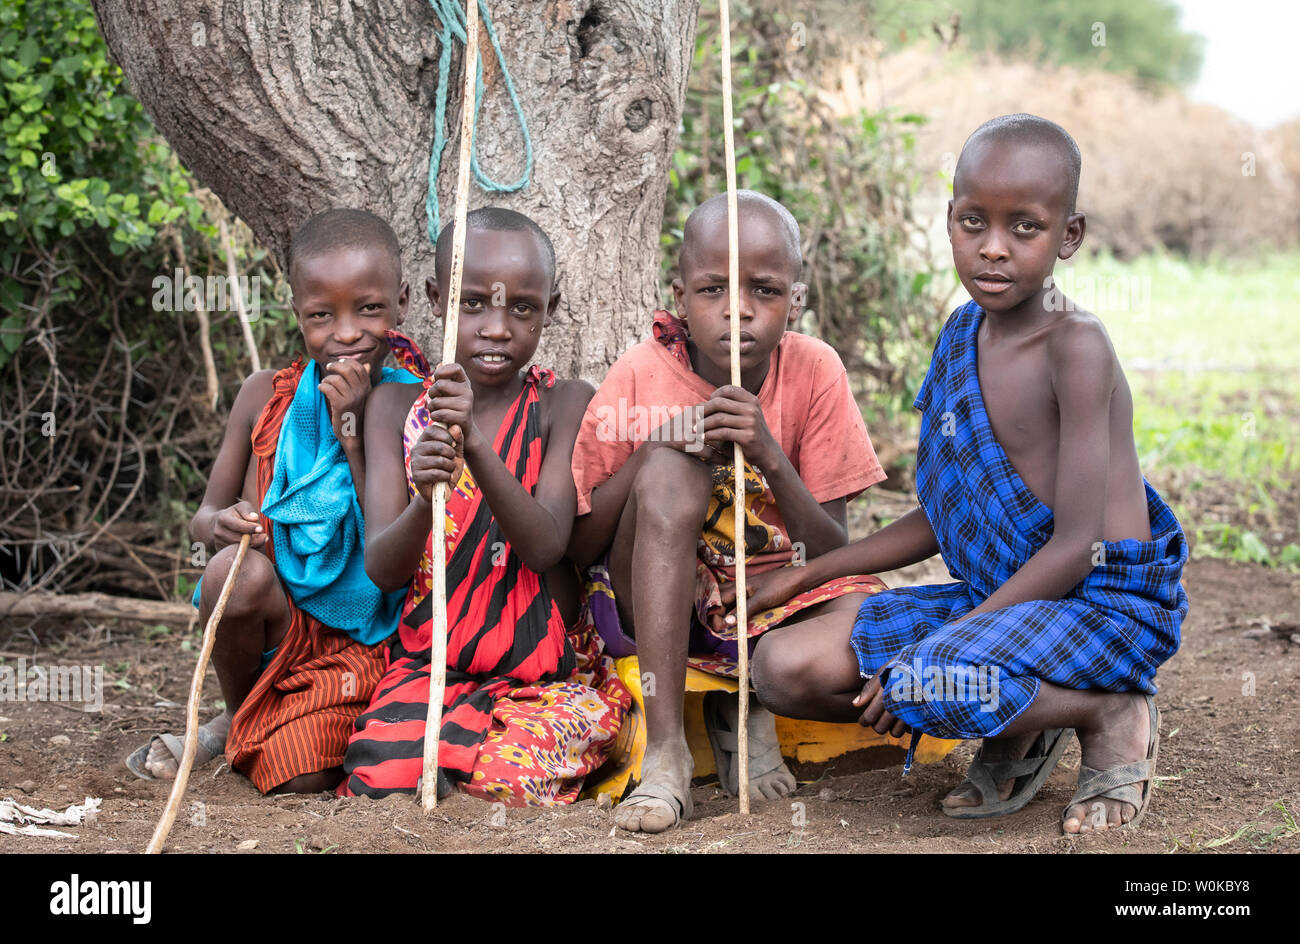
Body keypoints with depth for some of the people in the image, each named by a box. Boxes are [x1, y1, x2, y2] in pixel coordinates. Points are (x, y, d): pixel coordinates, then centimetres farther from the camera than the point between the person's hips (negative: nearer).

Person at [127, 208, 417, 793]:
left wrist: (352, 428, -18)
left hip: (360, 634, -2)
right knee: (238, 568, -32)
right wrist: (219, 524, -19)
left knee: (302, 778, -25)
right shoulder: (266, 395, 2)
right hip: (274, 623, 2)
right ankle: (236, 718, -2)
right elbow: (204, 516, 7)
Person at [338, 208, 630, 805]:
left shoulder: (565, 405, -2)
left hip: (548, 677, -1)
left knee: (508, 778, -29)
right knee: (382, 776, -28)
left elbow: (545, 547, -16)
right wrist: (424, 500, -29)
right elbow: (381, 569, -6)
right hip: (428, 662, 1)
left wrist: (475, 442, -30)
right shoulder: (397, 408, 3)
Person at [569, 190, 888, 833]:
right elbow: (575, 548, -8)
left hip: (778, 599, 1)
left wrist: (769, 455, -28)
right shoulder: (641, 377, -11)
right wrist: (652, 449, -23)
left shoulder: (814, 371, -9)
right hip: (656, 601, -1)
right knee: (670, 469, -31)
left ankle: (745, 710, 3)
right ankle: (665, 752, -30)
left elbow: (834, 554, -12)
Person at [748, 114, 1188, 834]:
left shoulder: (1076, 345, -16)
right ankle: (1021, 732, 5)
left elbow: (1075, 546, -21)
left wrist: (934, 649, -21)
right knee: (785, 668, -5)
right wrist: (805, 576, 17)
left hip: (1106, 605, -8)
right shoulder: (962, 336, 8)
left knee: (929, 684, -36)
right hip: (994, 595, 8)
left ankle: (1111, 715, -7)